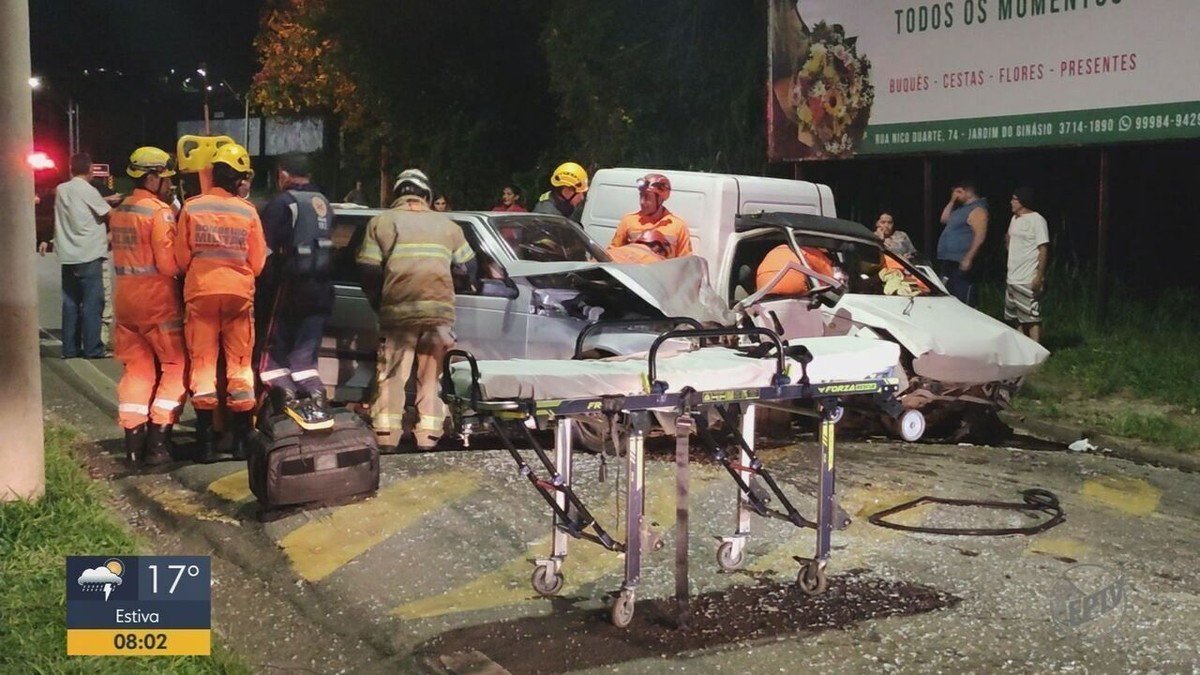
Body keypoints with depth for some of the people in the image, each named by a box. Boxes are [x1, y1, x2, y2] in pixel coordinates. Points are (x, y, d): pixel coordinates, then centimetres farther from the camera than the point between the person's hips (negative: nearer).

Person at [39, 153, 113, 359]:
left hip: (68, 256, 6)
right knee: (92, 303, -3)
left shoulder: (61, 190, 10)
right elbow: (109, 215, -3)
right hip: (89, 256, -6)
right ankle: (92, 348, -4)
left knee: (71, 303, 9)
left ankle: (70, 348, 10)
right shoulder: (87, 190, -9)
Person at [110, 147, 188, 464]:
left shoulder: (120, 211, 13)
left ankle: (133, 440, 9)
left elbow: (134, 254, 12)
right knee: (176, 365, 3)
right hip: (157, 298, -7)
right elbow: (168, 263, -19)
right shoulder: (159, 212, -13)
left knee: (137, 368, 12)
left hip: (125, 296, 7)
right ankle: (158, 440, -3)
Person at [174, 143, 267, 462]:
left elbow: (181, 258, 1)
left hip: (200, 292, 0)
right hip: (239, 292, 0)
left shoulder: (191, 208, -4)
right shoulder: (248, 211, -3)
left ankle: (206, 440, 4)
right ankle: (241, 439, 9)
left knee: (203, 362, 5)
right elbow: (258, 263, 2)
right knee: (240, 364, 8)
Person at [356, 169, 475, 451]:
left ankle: (387, 437, 3)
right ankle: (427, 435, 9)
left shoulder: (381, 222, 9)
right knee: (430, 376, 11)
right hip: (440, 310, 2)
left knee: (391, 375, 6)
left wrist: (379, 305, 16)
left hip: (398, 311, -2)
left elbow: (369, 272, 2)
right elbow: (468, 268, 16)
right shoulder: (446, 225, 16)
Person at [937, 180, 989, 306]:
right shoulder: (961, 208, 20)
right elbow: (944, 219, 27)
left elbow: (980, 237, -20)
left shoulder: (977, 210, -12)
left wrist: (968, 258, -26)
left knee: (962, 302, -13)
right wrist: (952, 201, 16)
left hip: (960, 263, -10)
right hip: (948, 262, 11)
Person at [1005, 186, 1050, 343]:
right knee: (1019, 319, 13)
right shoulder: (1015, 219, 15)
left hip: (1029, 280, -9)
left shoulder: (1036, 220, -10)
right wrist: (1007, 240, 3)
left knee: (1032, 318, -9)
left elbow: (1043, 249, -14)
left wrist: (1039, 276, -20)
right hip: (1013, 278, 9)